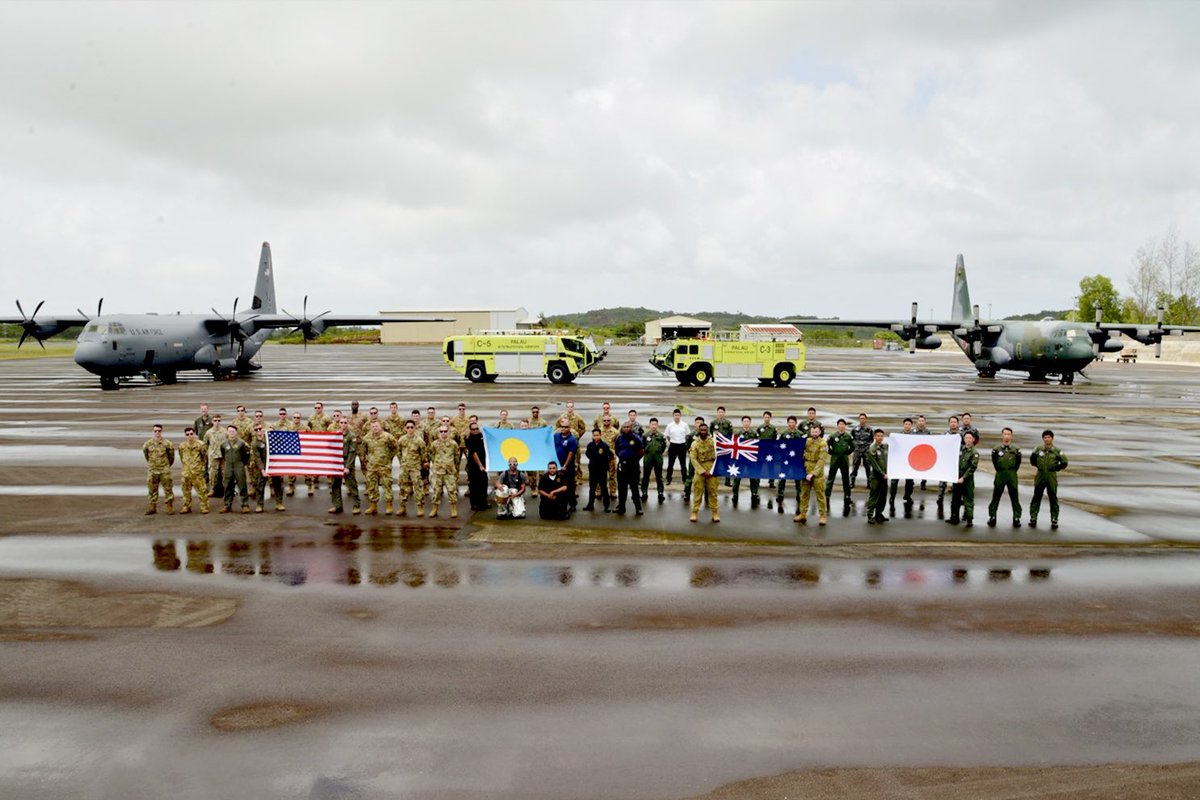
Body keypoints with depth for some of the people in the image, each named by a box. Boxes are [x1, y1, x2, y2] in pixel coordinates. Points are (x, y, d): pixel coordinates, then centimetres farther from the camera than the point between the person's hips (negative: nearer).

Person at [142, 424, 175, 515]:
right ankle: (152, 507, 18)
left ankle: (170, 507, 9)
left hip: (164, 470, -2)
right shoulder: (147, 444, 0)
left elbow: (171, 456, 6)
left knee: (168, 489, 1)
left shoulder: (167, 443, -7)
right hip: (152, 470, 3)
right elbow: (146, 455, 16)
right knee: (152, 490, 9)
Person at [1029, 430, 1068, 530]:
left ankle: (1054, 520, 10)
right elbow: (1032, 459, 17)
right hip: (1040, 476, 2)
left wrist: (1055, 468, -5)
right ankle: (1033, 518, 11)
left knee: (1053, 498, 4)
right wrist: (1037, 465, 9)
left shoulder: (1057, 451, -3)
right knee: (1036, 497, 5)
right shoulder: (1038, 450, 2)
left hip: (1052, 477, -2)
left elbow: (1064, 463, 1)